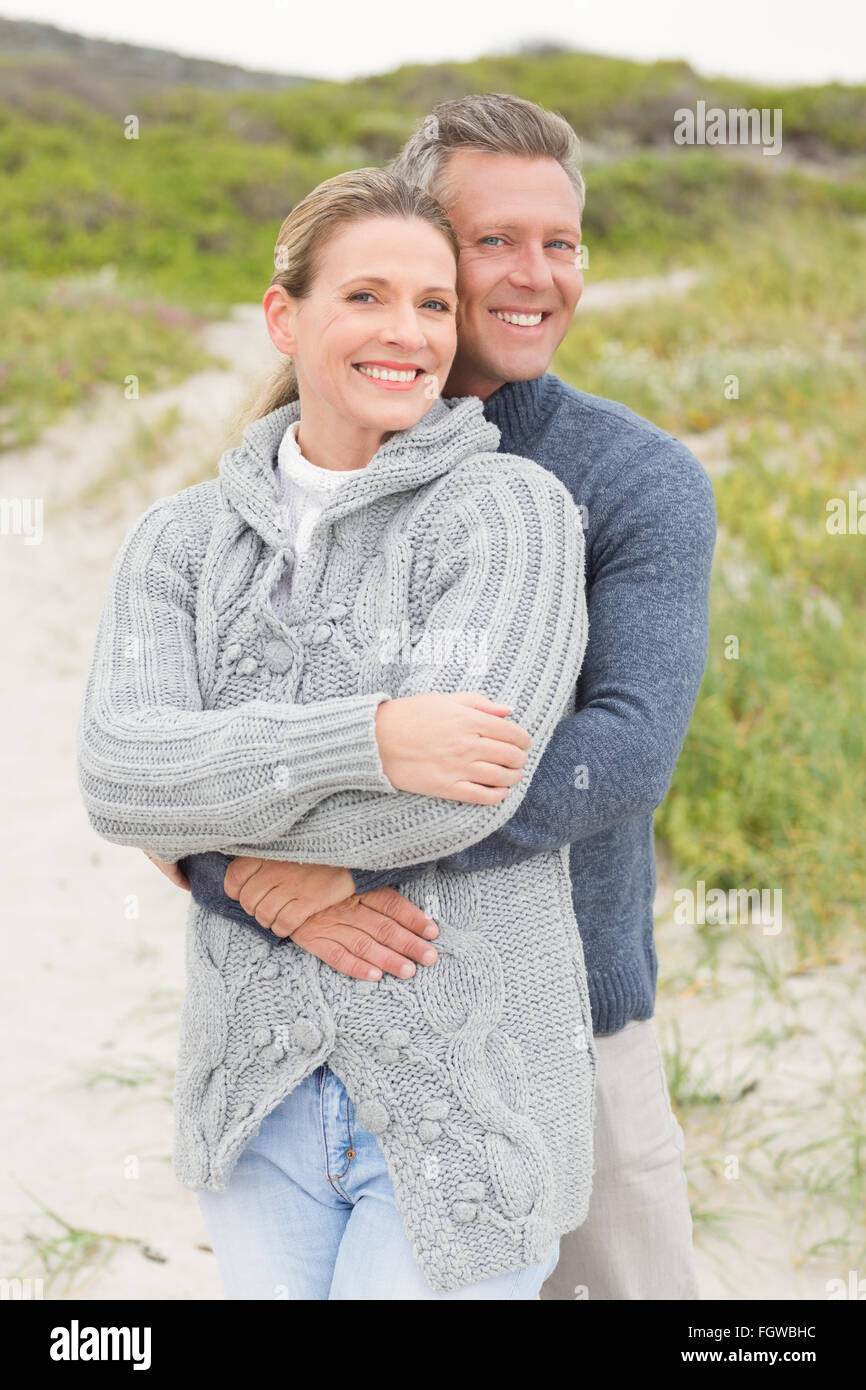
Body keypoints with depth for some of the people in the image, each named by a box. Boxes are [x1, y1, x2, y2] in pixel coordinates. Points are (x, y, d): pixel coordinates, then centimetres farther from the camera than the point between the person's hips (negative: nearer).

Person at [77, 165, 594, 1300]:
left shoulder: (509, 507, -10)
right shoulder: (182, 539, 3)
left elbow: (445, 802, -22)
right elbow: (117, 771, -14)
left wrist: (208, 822, -11)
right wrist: (364, 737, -27)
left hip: (463, 1107, -4)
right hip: (255, 1095, 4)